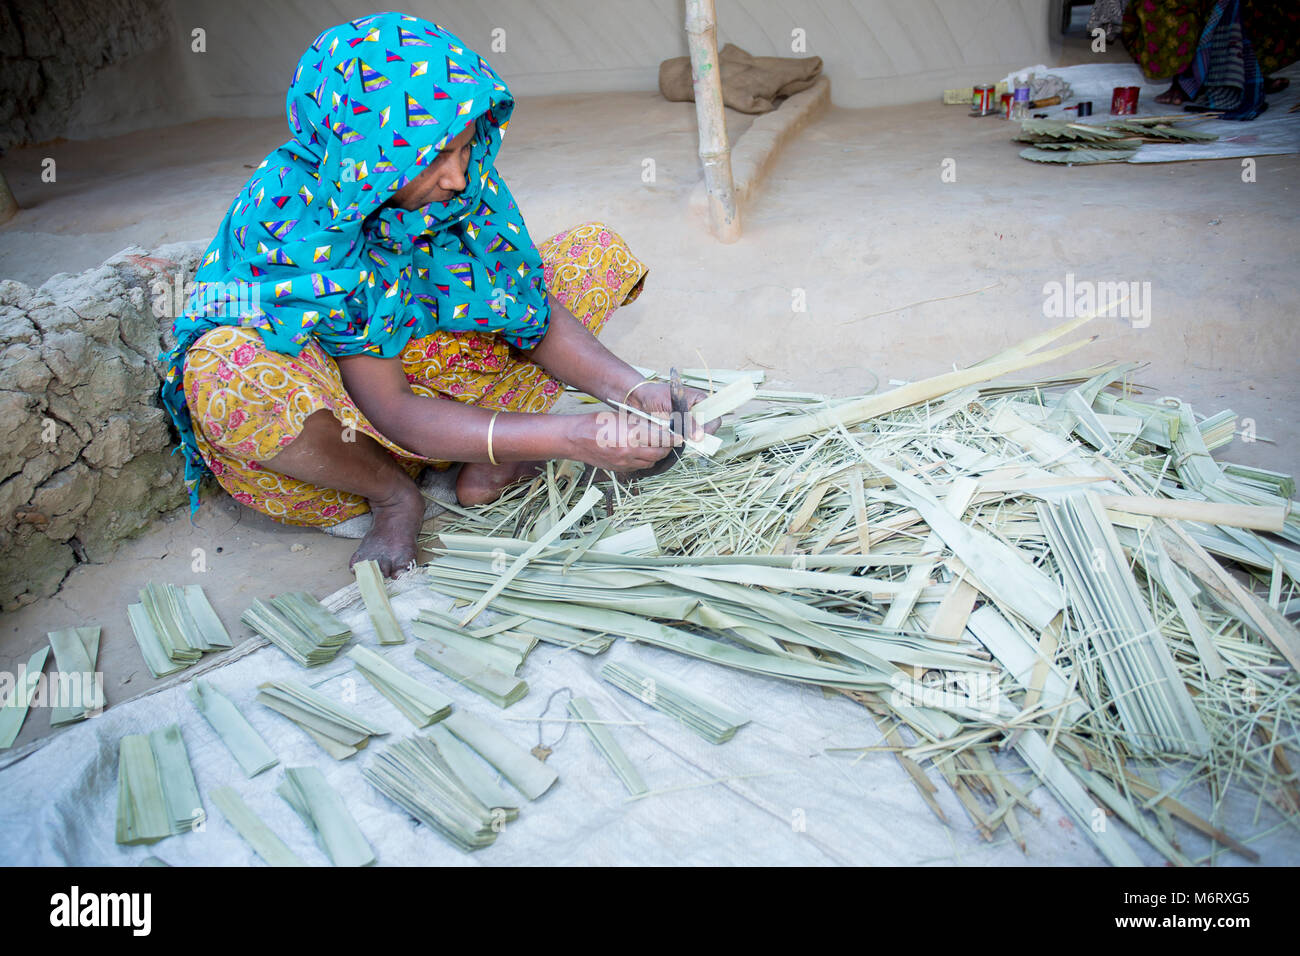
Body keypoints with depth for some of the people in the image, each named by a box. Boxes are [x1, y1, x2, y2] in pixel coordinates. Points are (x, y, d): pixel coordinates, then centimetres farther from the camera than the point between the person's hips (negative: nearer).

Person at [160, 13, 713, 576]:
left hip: (428, 366, 5)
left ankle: (489, 466, -14)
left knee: (596, 251, -4)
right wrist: (570, 438, -39)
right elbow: (393, 411, -32)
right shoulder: (288, 215, -30)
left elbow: (535, 310, -10)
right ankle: (393, 494, -11)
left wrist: (634, 392, -28)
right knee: (227, 372, -41)